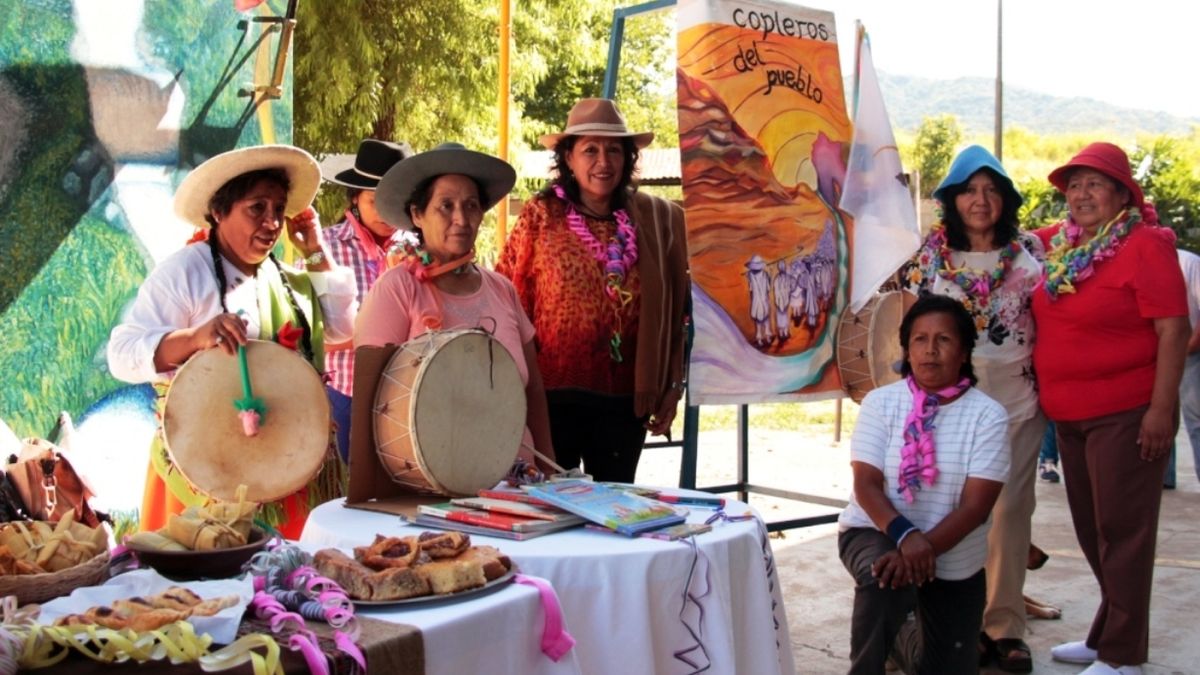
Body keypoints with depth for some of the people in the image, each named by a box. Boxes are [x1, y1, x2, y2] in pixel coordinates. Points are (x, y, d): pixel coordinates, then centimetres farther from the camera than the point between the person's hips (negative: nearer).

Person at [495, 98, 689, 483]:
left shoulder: (658, 220, 4)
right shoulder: (541, 216, -2)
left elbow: (677, 308, 9)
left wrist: (672, 387, 8)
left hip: (624, 397, 2)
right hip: (554, 393, -2)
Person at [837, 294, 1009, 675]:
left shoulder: (988, 415, -11)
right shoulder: (880, 402, -8)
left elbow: (976, 505, -17)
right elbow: (866, 485, -14)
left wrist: (925, 547, -32)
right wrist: (905, 536, -33)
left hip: (955, 562, 2)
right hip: (876, 532, -2)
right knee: (887, 580, -37)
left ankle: (902, 638, 42)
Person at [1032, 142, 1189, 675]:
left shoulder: (1144, 246, -10)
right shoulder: (1058, 244, 10)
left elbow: (1174, 330, -14)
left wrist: (1162, 409, -20)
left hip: (1125, 414, -7)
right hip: (1069, 414, 7)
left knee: (1121, 530, -2)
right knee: (1091, 529, 15)